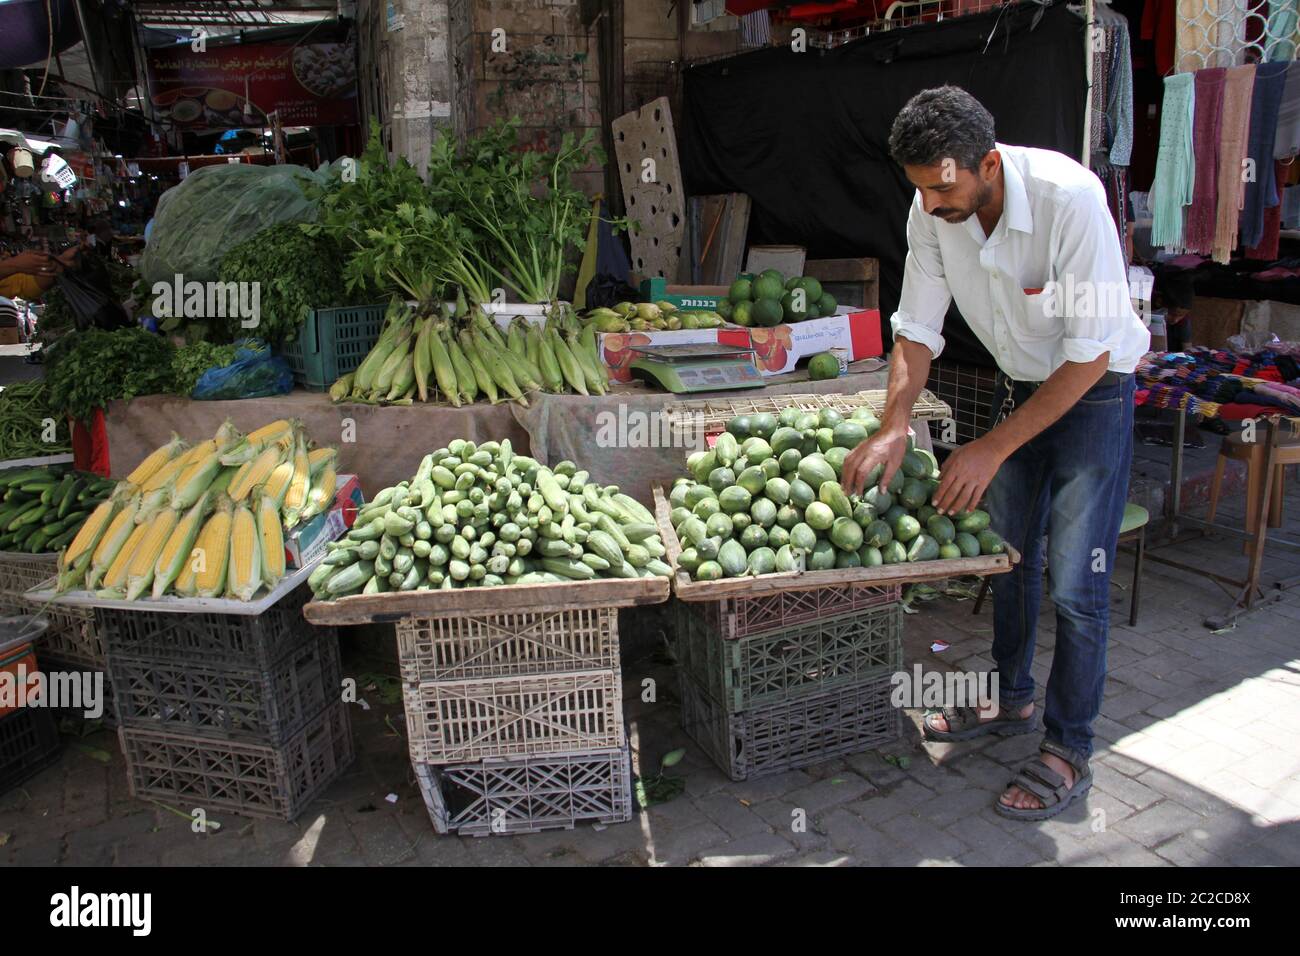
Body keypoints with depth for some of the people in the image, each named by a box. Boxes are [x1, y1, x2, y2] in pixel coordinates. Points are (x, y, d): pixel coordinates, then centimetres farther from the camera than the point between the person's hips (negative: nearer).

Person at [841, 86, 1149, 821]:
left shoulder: (1068, 197, -31)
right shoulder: (932, 211, -13)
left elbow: (1090, 353, -28)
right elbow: (918, 329, -6)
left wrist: (994, 448, -28)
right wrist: (894, 426, -21)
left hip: (1094, 389, -6)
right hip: (1022, 383, 6)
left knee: (1075, 583, -6)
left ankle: (1070, 753, 11)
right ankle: (1012, 700, 33)